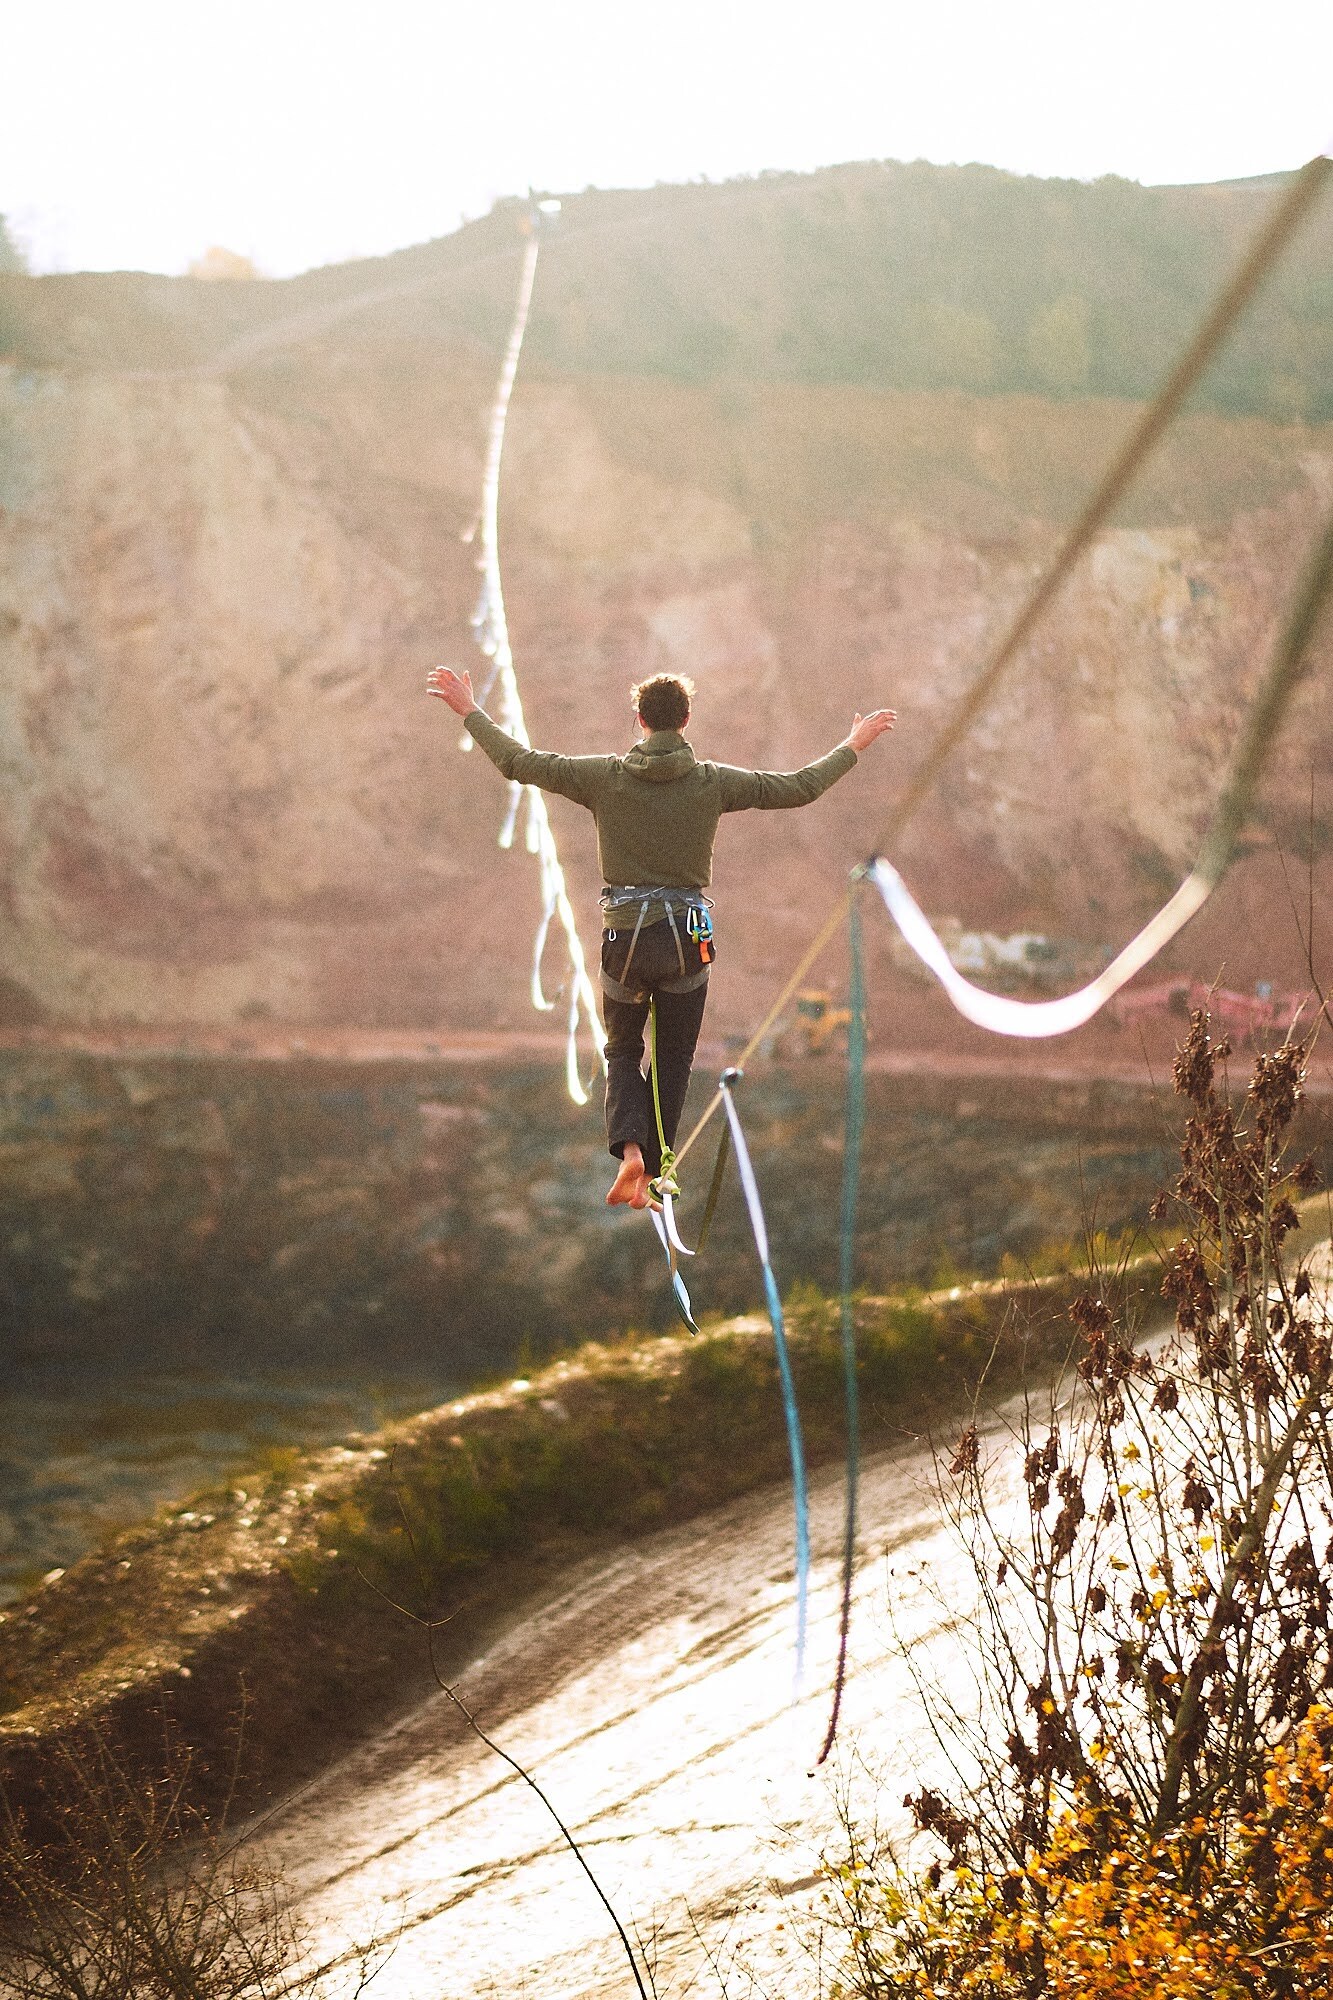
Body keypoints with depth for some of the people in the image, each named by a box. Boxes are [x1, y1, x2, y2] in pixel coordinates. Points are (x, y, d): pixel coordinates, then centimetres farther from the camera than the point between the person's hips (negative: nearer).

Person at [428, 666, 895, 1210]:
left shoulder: (605, 776, -6)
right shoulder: (712, 781, -4)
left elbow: (518, 762, -1)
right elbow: (800, 787, 4)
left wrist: (469, 711, 12)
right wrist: (853, 746, 19)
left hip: (624, 937, 0)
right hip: (688, 939, 0)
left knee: (622, 1051, 17)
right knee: (673, 1060, 14)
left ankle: (629, 1150, -9)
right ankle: (648, 1176, 11)